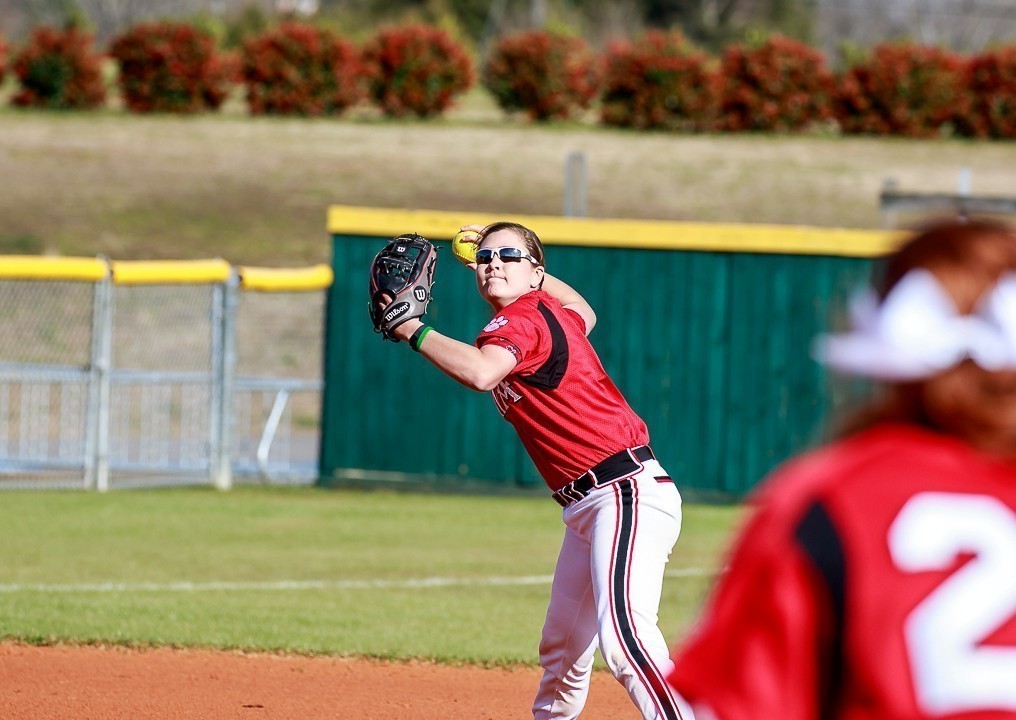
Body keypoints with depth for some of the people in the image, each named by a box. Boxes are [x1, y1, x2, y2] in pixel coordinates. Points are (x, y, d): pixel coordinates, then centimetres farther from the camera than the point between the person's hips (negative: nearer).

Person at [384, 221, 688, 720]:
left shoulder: (520, 319, -12)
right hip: (584, 509, 11)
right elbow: (584, 314, 42)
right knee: (561, 650, 21)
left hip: (628, 494, -11)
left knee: (622, 634, -28)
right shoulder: (551, 313, 16)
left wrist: (411, 329, -22)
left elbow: (480, 371, -34)